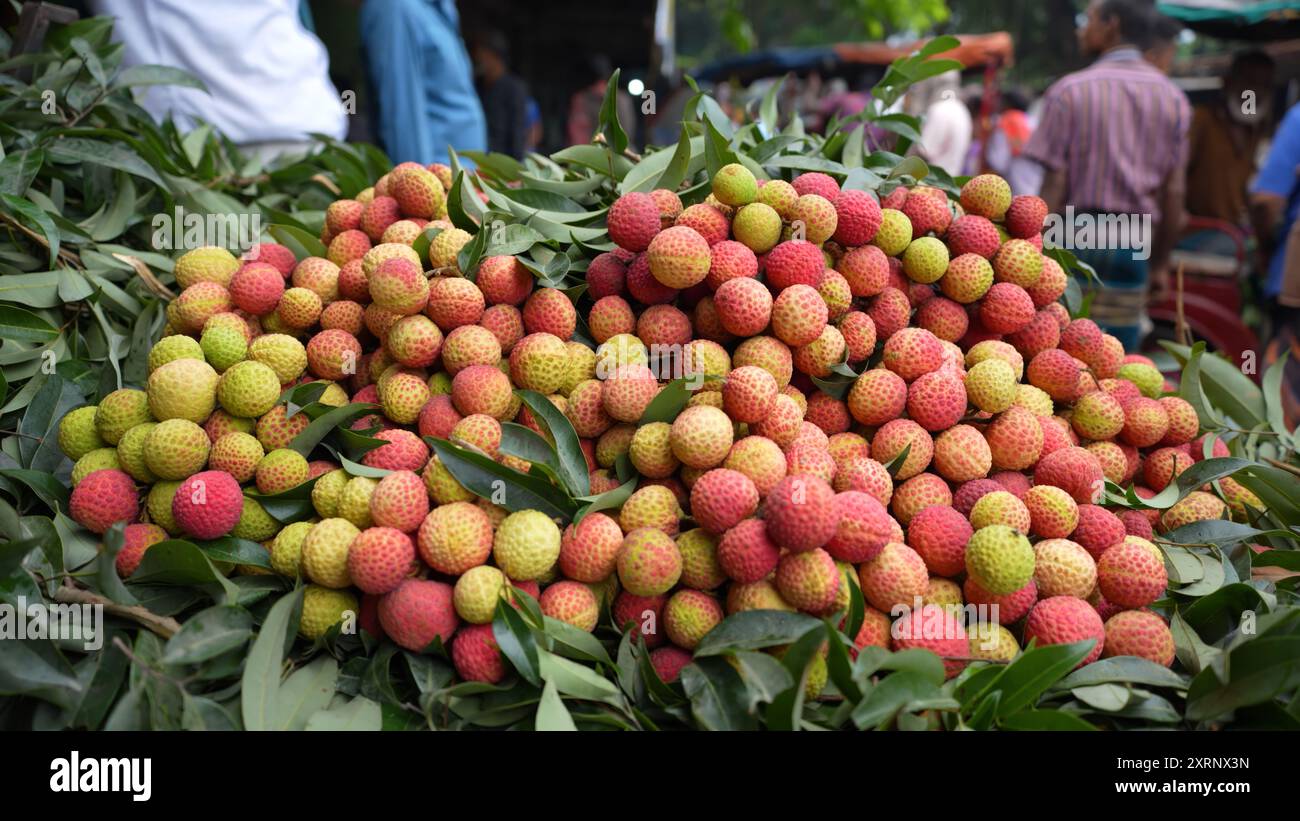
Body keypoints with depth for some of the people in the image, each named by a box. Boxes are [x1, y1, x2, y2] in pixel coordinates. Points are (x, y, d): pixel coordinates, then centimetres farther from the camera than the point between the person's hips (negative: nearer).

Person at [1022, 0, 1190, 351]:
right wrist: (1160, 262, 13)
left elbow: (1054, 187, -9)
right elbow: (1174, 193, 4)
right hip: (1134, 244, 3)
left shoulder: (1069, 91, -6)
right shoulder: (1173, 98, 6)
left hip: (1075, 239, -3)